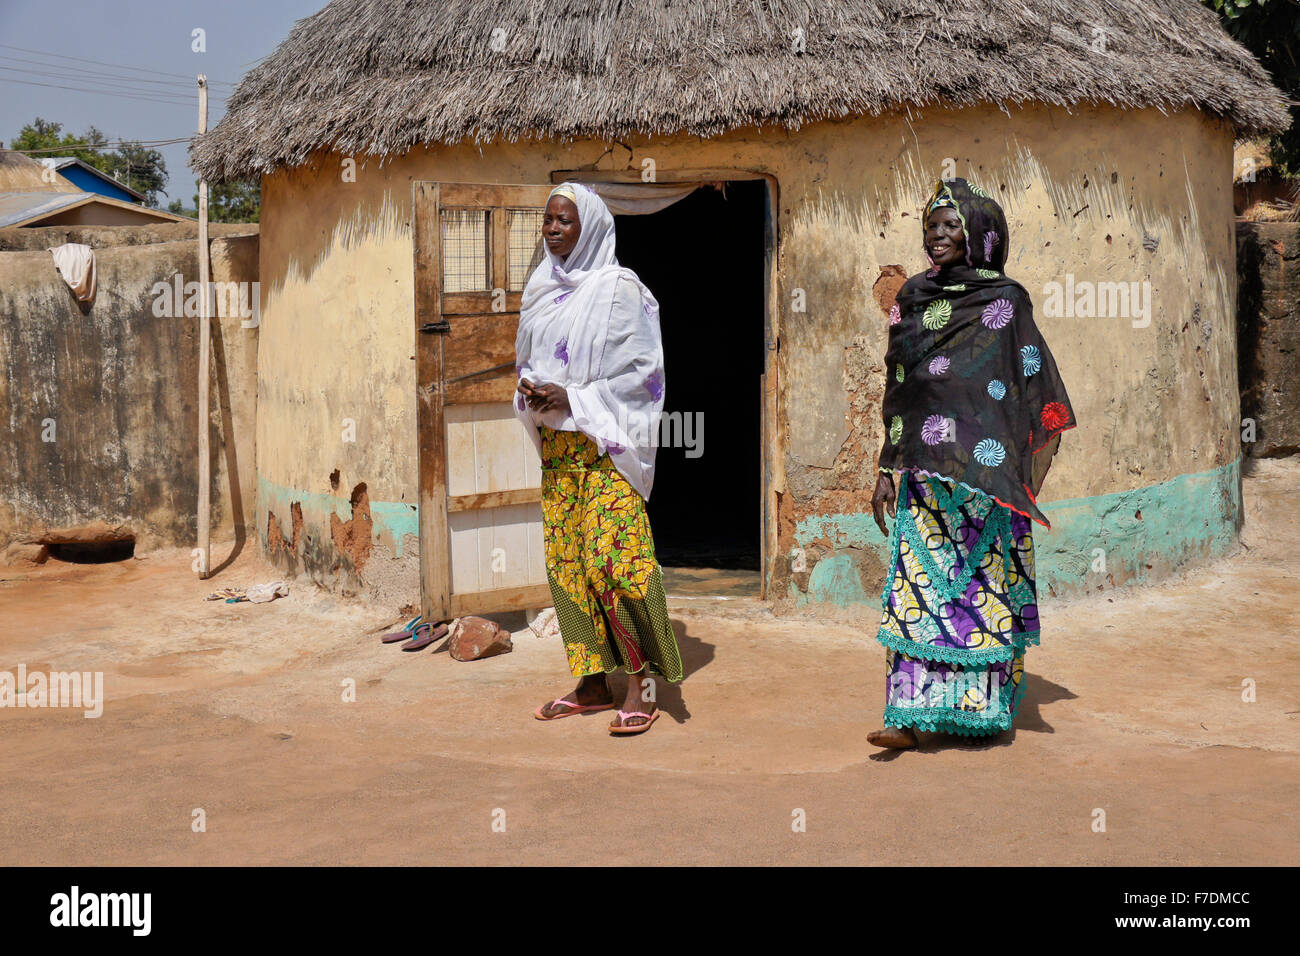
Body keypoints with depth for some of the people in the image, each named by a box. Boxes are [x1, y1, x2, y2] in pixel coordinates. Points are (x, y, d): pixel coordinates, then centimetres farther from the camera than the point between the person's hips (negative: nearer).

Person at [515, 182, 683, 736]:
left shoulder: (618, 288, -6)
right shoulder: (542, 289, 14)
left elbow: (642, 369, -9)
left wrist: (571, 398, -16)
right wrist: (530, 389, -1)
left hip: (603, 442, -7)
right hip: (556, 445, 7)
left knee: (613, 558, -13)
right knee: (565, 561, 6)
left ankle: (643, 679, -3)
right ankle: (593, 682, 14)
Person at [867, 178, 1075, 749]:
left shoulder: (1004, 299, -2)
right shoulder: (913, 298, 11)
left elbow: (1032, 388, -3)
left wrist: (1019, 477, -8)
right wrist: (887, 467, 11)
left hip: (981, 471, -3)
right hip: (923, 471, 4)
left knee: (983, 584, 3)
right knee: (917, 584, -1)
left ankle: (984, 707, 15)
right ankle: (911, 715, 1)